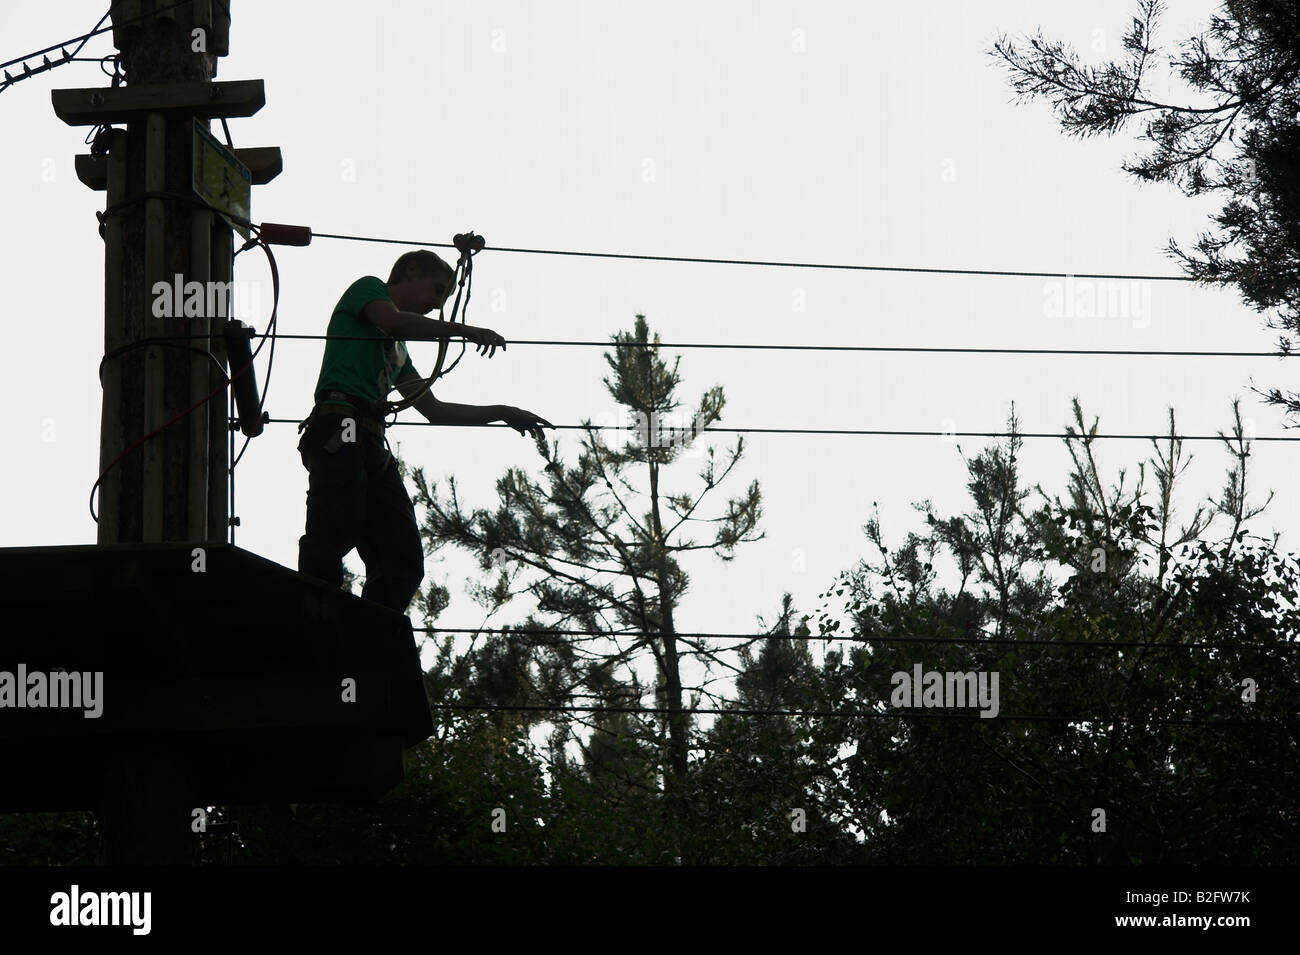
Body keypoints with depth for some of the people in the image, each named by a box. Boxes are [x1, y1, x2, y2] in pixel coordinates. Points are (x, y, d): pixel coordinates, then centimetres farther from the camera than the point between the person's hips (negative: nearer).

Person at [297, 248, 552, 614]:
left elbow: (434, 410, 37)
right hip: (341, 426, -9)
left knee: (403, 562, -7)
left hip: (374, 446, 9)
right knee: (331, 540, -23)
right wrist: (463, 331, -2)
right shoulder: (368, 288, 14)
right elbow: (395, 323, -9)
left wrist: (502, 413, 33)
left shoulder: (397, 351, 36)